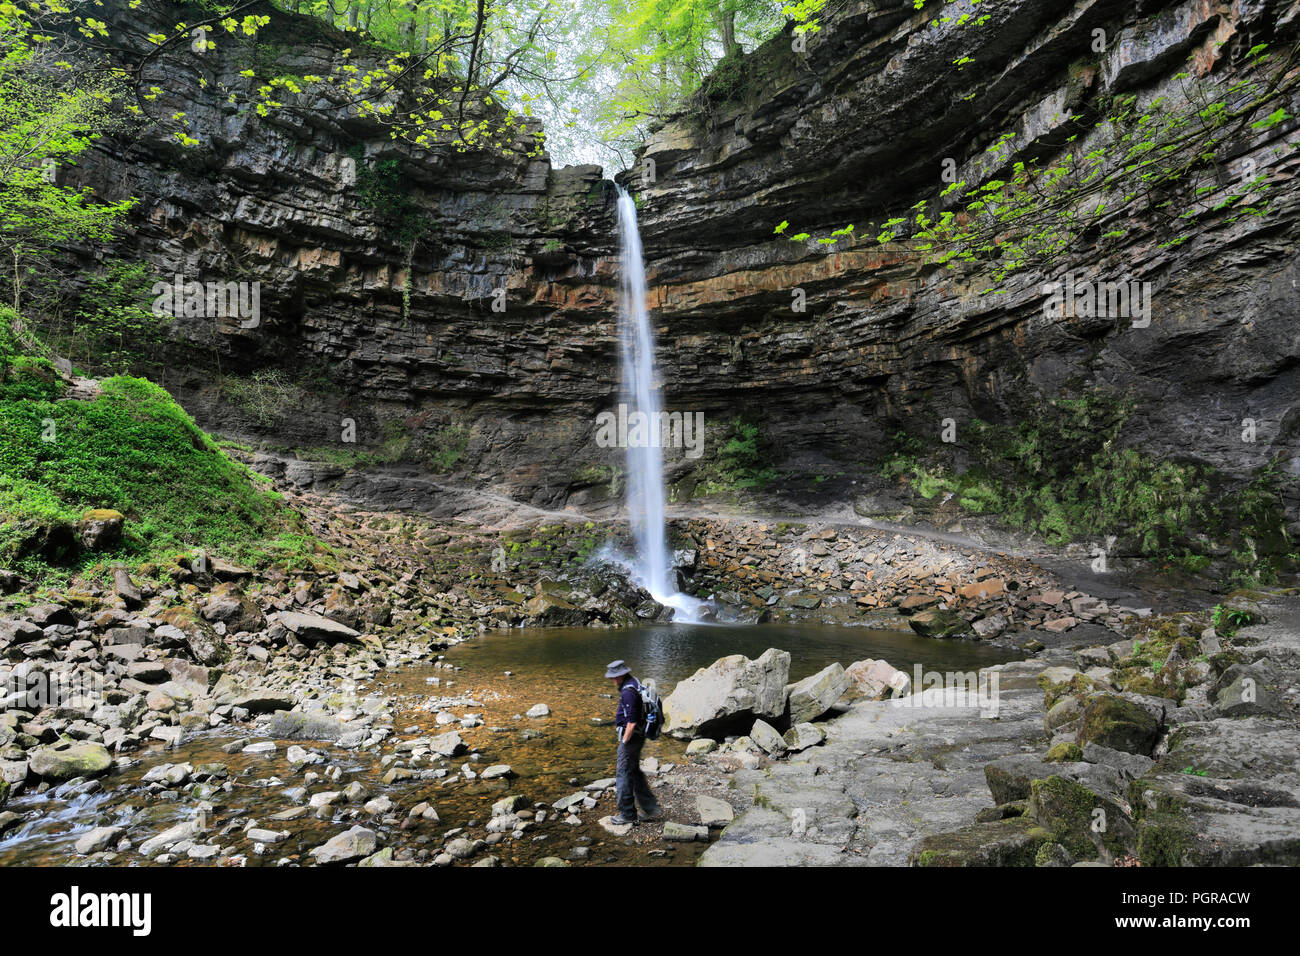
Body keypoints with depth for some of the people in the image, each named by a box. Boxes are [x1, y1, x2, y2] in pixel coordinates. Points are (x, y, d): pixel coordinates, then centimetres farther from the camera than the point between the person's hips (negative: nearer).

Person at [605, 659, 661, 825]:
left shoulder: (628, 692, -24)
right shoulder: (635, 684, 8)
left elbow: (632, 721, -26)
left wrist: (624, 741, -18)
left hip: (631, 738, -10)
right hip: (638, 737, 10)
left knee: (624, 774, 2)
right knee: (635, 773, 19)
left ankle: (627, 814, 13)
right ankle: (650, 808, 24)